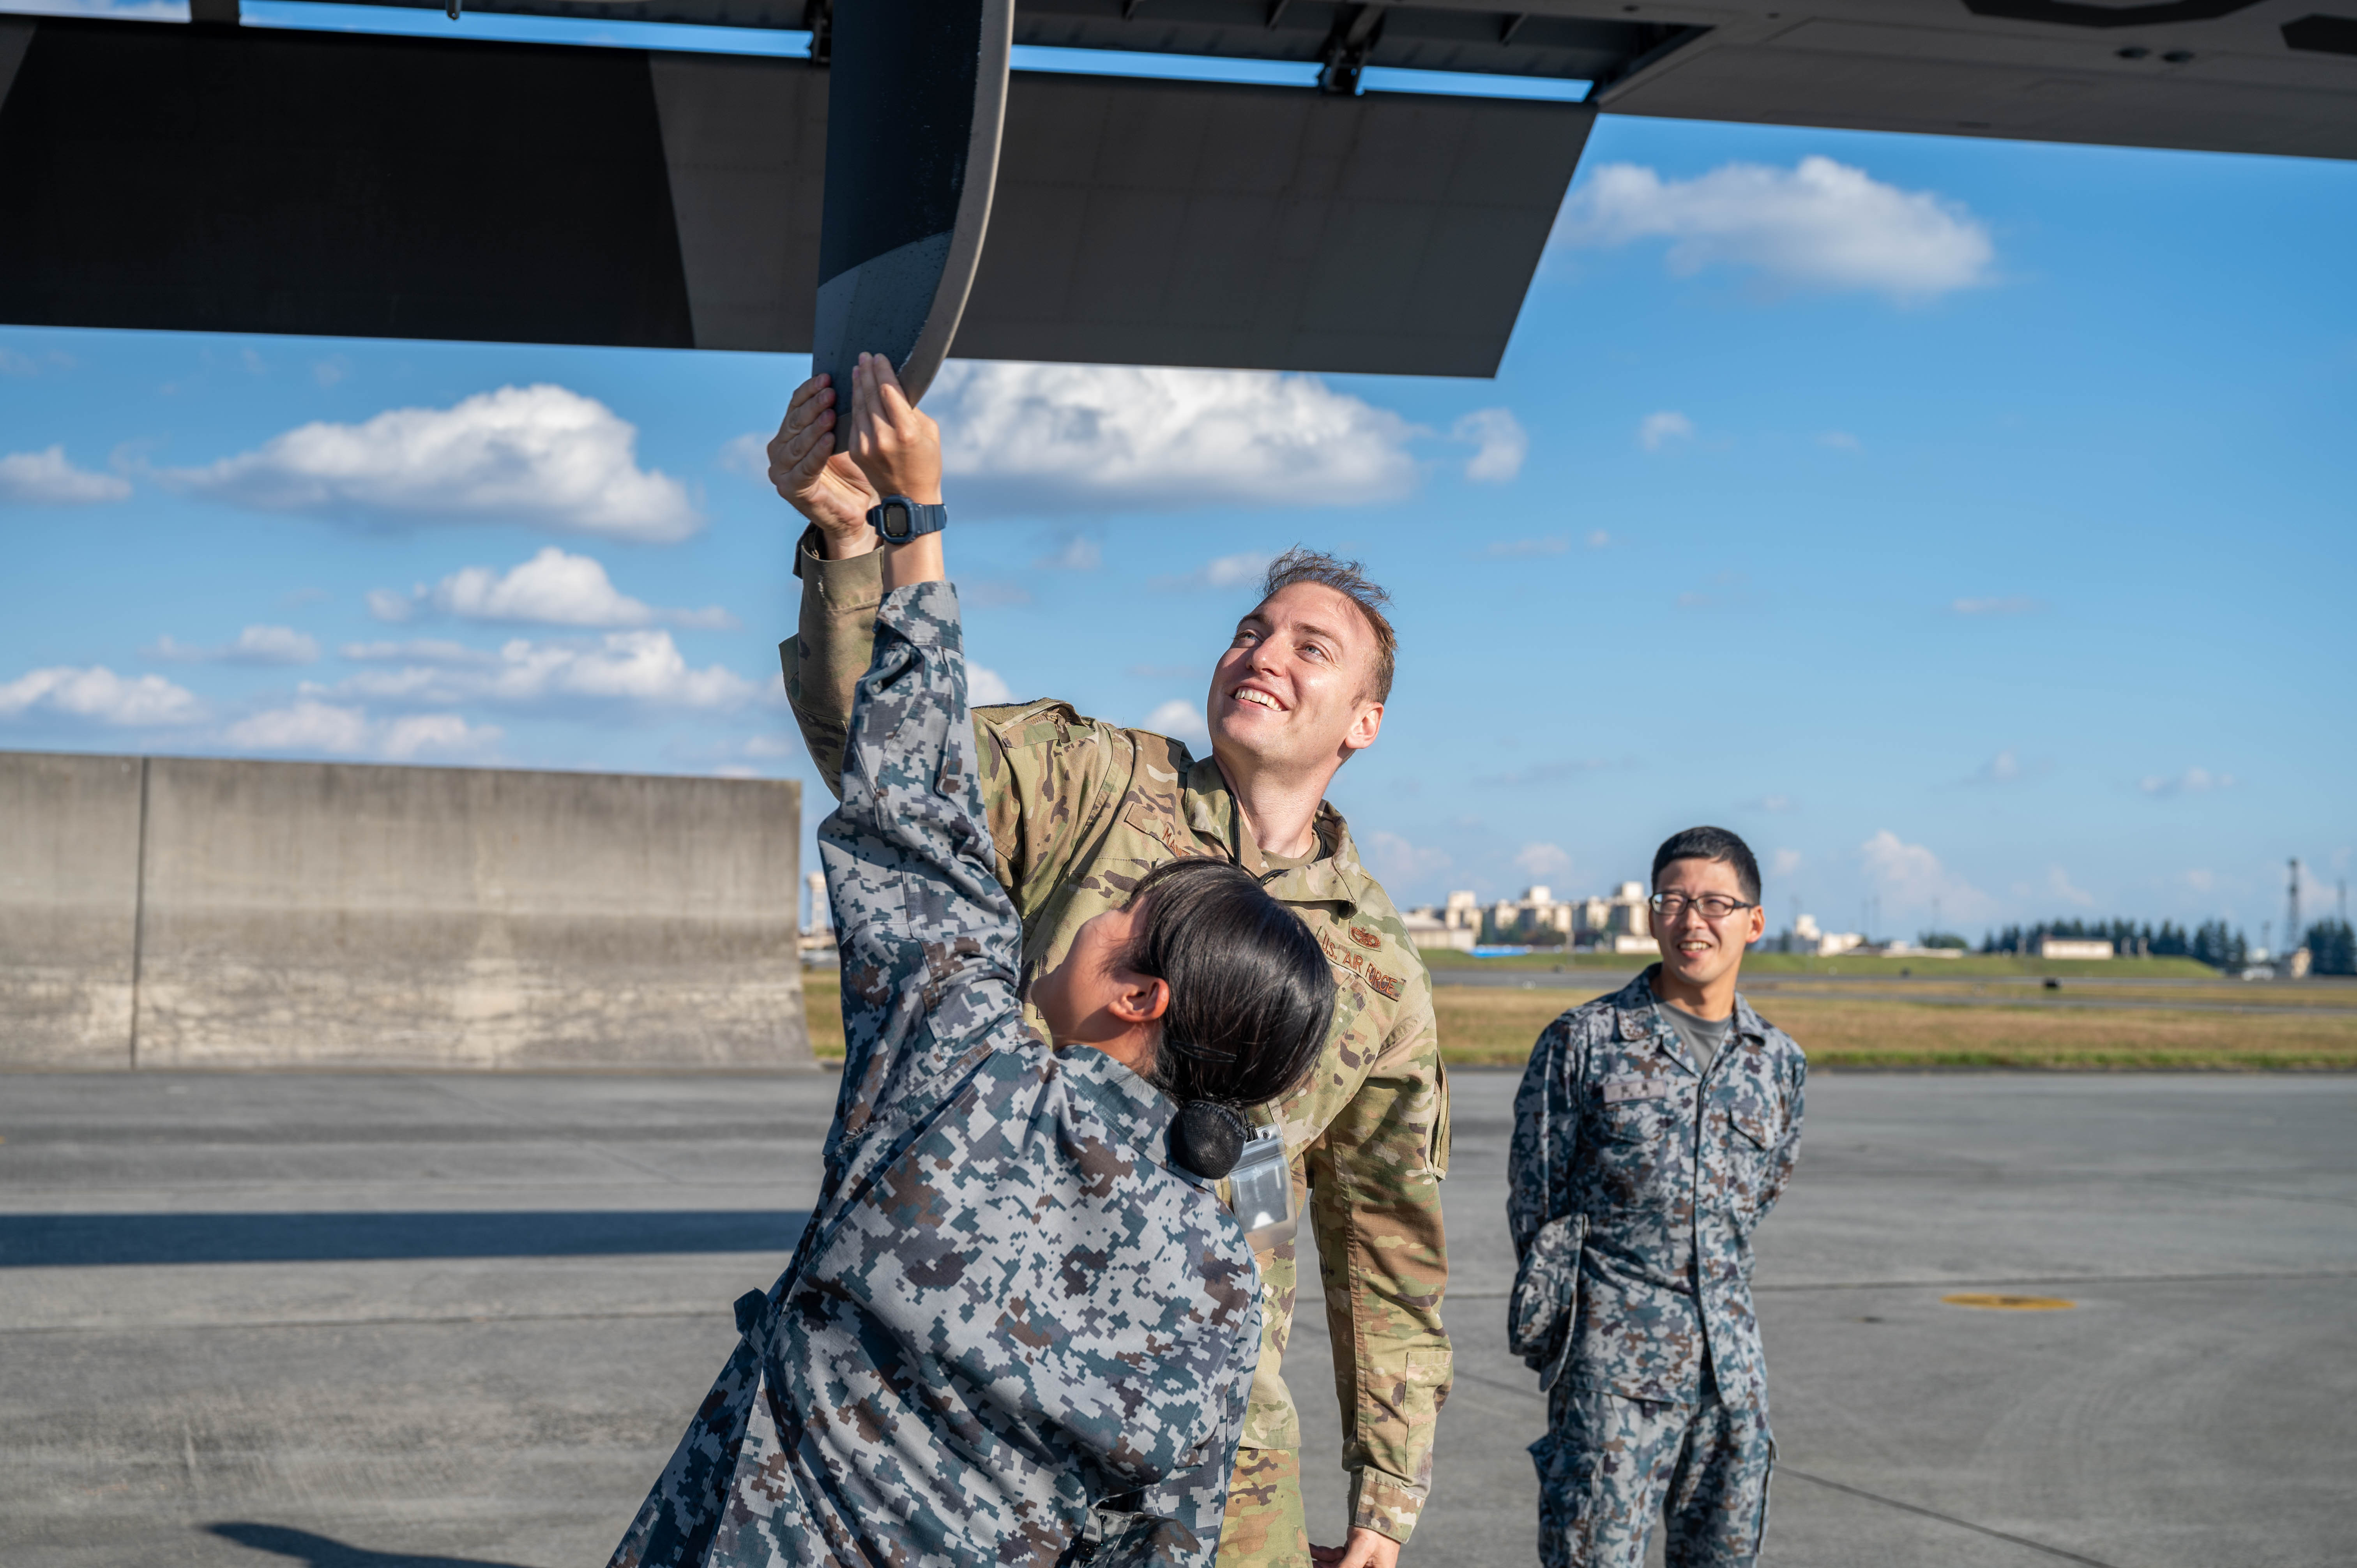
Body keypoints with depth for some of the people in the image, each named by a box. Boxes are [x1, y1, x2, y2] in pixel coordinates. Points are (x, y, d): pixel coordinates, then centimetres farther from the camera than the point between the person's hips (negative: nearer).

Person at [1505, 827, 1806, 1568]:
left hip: (1730, 1363, 4)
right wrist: (1547, 1332, 2)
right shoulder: (1583, 1042, -2)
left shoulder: (1780, 1061, 10)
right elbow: (1538, 1205, 1)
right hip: (1612, 1362, -4)